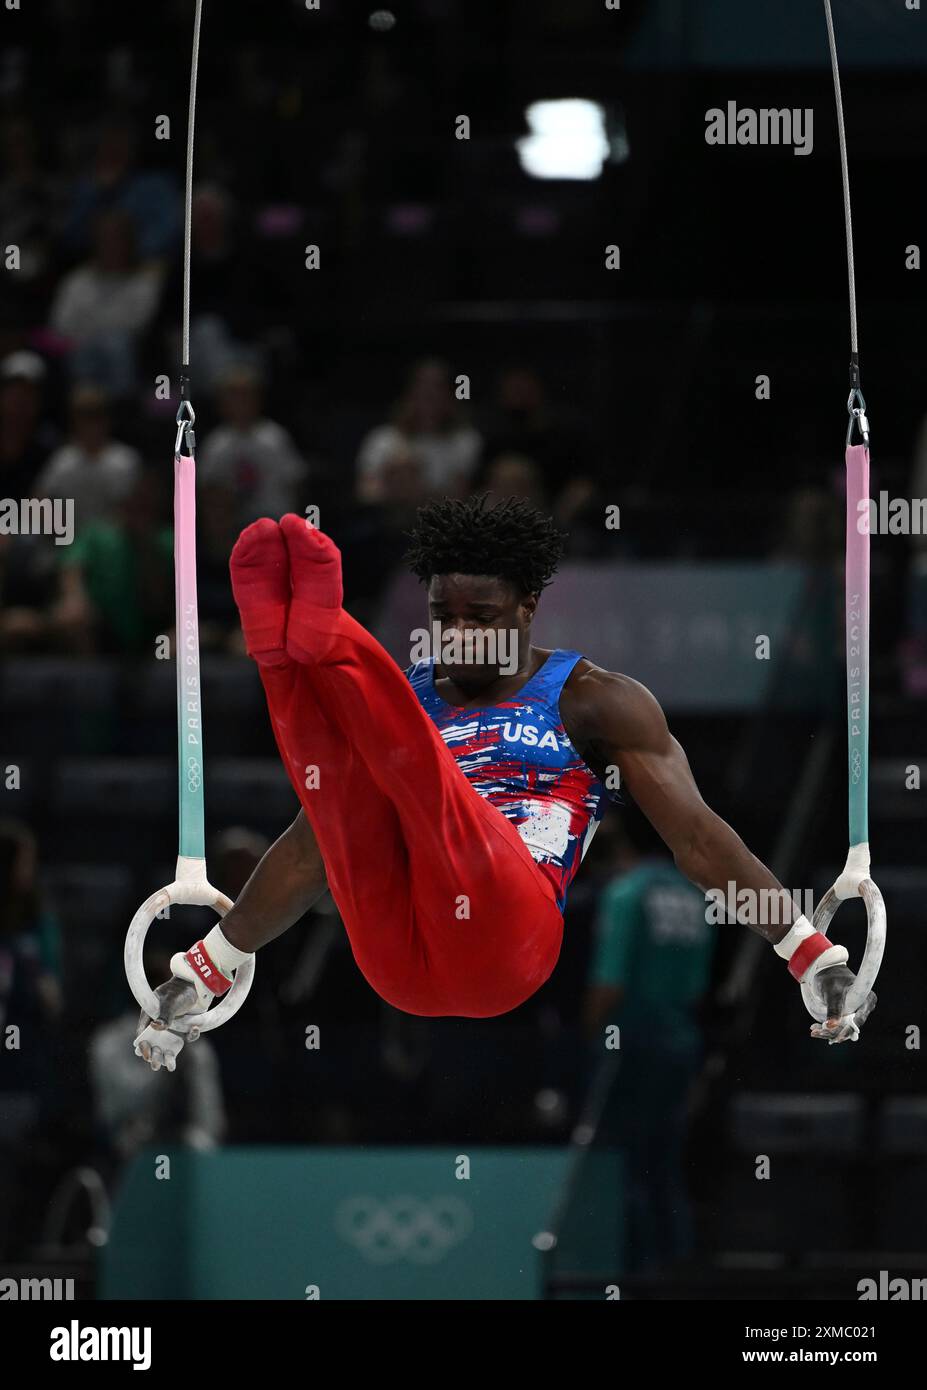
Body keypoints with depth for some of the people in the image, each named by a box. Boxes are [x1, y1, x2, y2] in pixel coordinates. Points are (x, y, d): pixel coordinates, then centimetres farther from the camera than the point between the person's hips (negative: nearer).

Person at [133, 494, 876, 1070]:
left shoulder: (595, 703, 14)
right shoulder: (407, 696, 26)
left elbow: (696, 833, 7)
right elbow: (309, 854, 30)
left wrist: (820, 958, -2)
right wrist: (199, 977, 26)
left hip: (507, 946, -4)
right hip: (398, 969, 4)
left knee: (421, 765, -29)